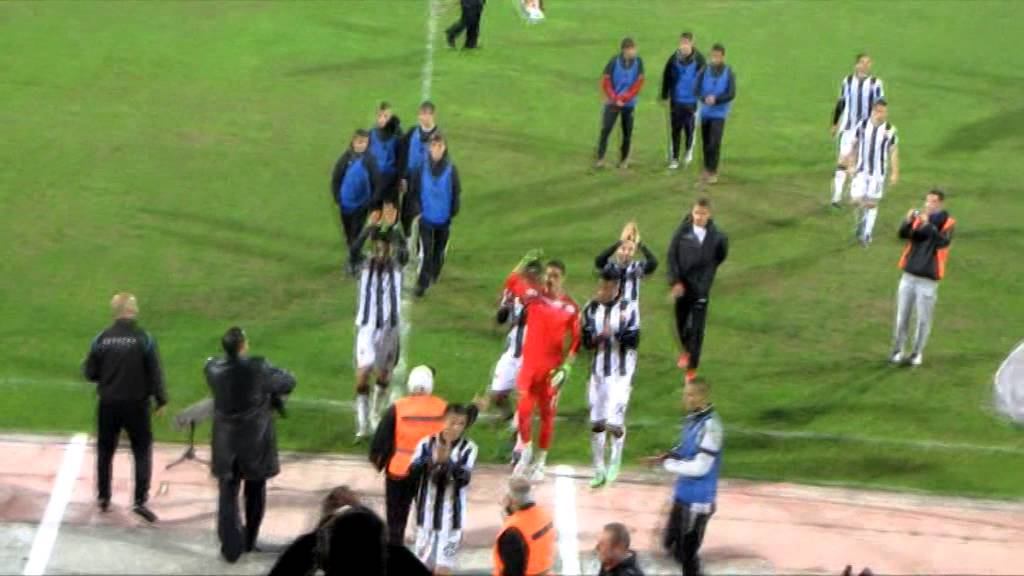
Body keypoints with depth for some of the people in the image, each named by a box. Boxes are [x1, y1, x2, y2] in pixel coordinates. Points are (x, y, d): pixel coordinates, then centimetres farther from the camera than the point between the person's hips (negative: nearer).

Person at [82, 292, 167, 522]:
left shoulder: (101, 339, -6)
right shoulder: (144, 339, -12)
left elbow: (89, 373, 0)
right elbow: (155, 373, -10)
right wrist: (160, 401, 0)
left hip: (108, 404, 2)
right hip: (136, 404, -2)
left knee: (105, 450, 18)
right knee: (142, 451, 8)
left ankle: (103, 497, 26)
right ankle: (140, 500, -2)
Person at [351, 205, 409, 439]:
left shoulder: (396, 264, -5)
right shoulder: (365, 264, -7)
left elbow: (404, 252, -29)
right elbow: (354, 250, -29)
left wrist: (392, 229, -42)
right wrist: (370, 227, -42)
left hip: (390, 326, 2)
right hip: (367, 325, -2)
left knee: (384, 375, 14)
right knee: (363, 374, -13)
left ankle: (376, 414, 38)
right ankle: (363, 425, -10)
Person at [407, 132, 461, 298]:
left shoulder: (451, 169, -11)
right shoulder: (422, 168, -11)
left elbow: (456, 193, -2)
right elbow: (414, 191, -2)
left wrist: (453, 212, -5)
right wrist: (417, 209, -9)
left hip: (444, 219, 2)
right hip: (426, 217, -1)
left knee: (440, 249, 18)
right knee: (425, 251, -8)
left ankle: (435, 273, 43)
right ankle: (422, 284, 0)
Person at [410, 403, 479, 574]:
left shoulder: (468, 448, -8)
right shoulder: (427, 443, -4)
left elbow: (464, 478, -20)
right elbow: (412, 470, -16)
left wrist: (448, 460, -33)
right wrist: (432, 459, -32)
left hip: (451, 517, -2)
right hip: (428, 514, 2)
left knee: (443, 568, -5)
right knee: (424, 566, 14)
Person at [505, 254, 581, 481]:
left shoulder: (570, 307, -6)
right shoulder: (534, 296, 0)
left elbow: (576, 339, -2)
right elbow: (511, 282, 12)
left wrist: (567, 366, -10)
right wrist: (525, 263, -1)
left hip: (552, 368, -1)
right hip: (529, 363, 1)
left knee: (547, 415, 7)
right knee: (524, 409, -5)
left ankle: (540, 462, 18)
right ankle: (525, 450, 17)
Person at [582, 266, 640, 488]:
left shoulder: (628, 308, -10)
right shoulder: (591, 309, 2)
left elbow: (634, 341, -12)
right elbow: (586, 341, 2)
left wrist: (617, 332, -28)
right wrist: (598, 337, -18)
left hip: (621, 372, -4)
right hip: (599, 369, 4)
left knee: (614, 420, -11)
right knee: (596, 421, 8)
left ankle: (615, 461, 15)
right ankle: (599, 470, 21)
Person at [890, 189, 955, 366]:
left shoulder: (947, 223, -4)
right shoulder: (919, 217, 5)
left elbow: (943, 242, -22)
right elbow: (902, 234, -9)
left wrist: (929, 225, -32)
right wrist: (908, 222, -28)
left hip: (928, 280, -3)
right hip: (909, 276, 3)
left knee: (923, 319, 3)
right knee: (902, 316, 7)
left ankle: (917, 352, 15)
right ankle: (898, 350, 17)